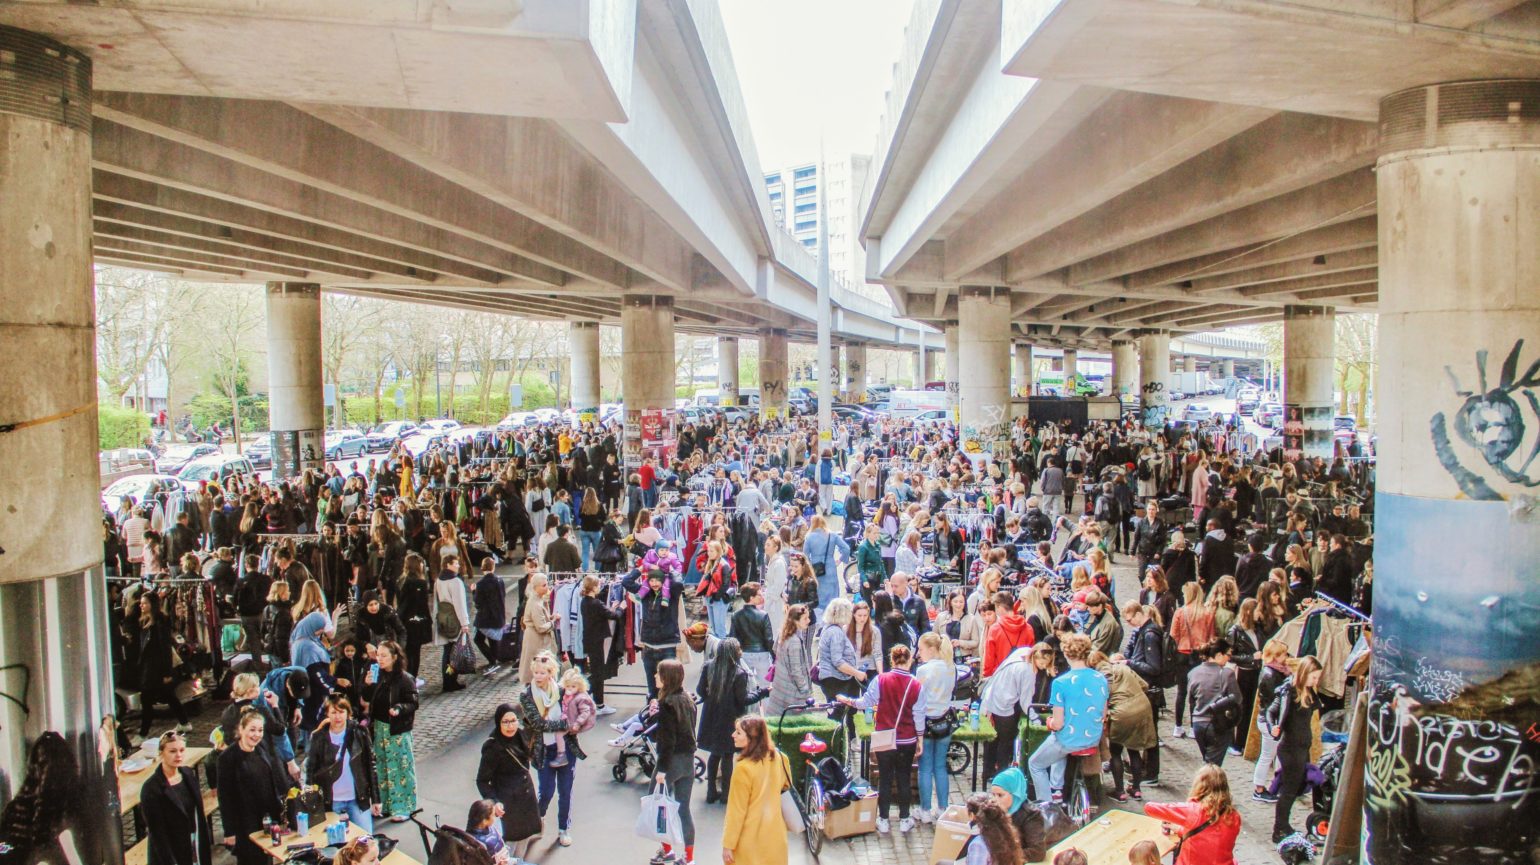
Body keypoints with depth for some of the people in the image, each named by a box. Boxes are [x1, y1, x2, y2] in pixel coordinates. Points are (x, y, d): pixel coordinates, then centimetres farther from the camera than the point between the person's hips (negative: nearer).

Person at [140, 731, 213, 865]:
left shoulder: (189, 774, 1)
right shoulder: (151, 789, -19)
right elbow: (156, 832, -16)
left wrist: (207, 842, 12)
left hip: (196, 848, 6)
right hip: (170, 854, -6)